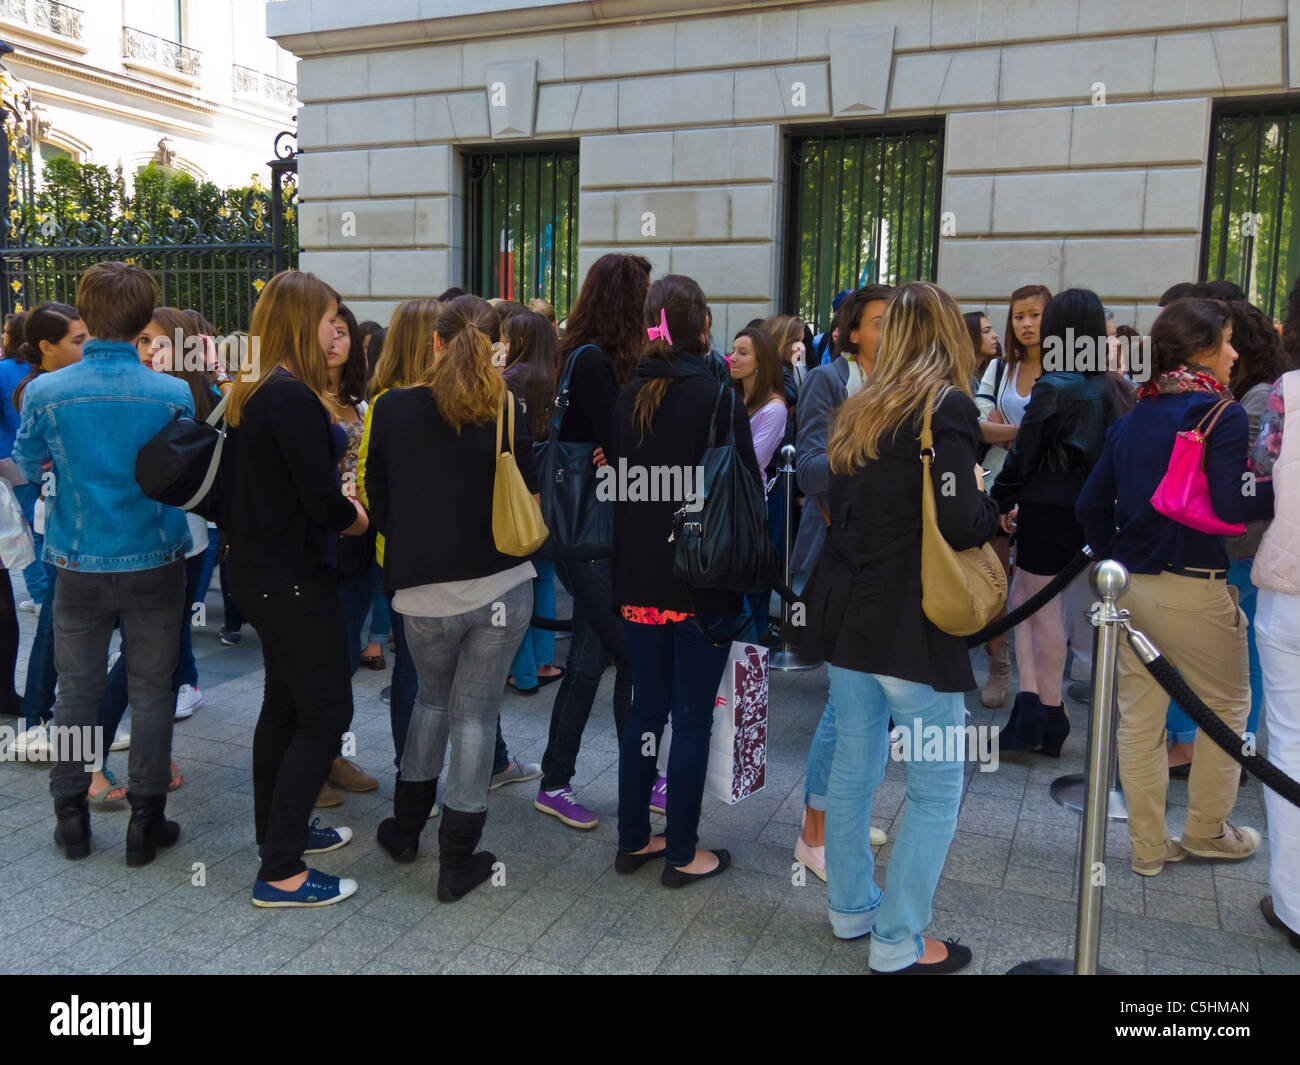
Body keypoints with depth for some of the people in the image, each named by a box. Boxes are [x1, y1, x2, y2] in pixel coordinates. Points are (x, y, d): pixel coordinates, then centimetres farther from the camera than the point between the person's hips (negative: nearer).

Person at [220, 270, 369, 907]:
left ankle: (281, 830, 36)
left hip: (258, 570, 10)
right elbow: (324, 502, -24)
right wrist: (361, 518, -3)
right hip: (294, 579, -10)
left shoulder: (249, 393, 10)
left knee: (284, 702, 21)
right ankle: (280, 873, 3)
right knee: (325, 713, -3)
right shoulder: (292, 397, -20)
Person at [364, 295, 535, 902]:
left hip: (424, 593, 1)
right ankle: (458, 862, 16)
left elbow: (377, 501, 5)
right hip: (502, 587, -1)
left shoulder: (393, 408, -3)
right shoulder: (504, 412, -6)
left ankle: (405, 828, 36)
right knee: (475, 715, 7)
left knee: (434, 699, 24)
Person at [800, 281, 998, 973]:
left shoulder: (857, 412, 10)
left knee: (853, 771, 17)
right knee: (936, 788, 6)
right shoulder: (947, 408, -11)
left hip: (849, 618, 7)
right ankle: (897, 944, 13)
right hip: (913, 630, -7)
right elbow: (961, 526, -21)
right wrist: (988, 503, -1)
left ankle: (850, 910, 33)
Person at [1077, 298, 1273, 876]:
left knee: (1139, 716, 11)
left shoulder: (1131, 419, 9)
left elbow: (1091, 505, 9)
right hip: (1193, 589, -6)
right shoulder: (1221, 413, -10)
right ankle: (1207, 829, 28)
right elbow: (1229, 507, -18)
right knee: (1227, 704, 16)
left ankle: (1148, 846, 21)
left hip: (1130, 584, 6)